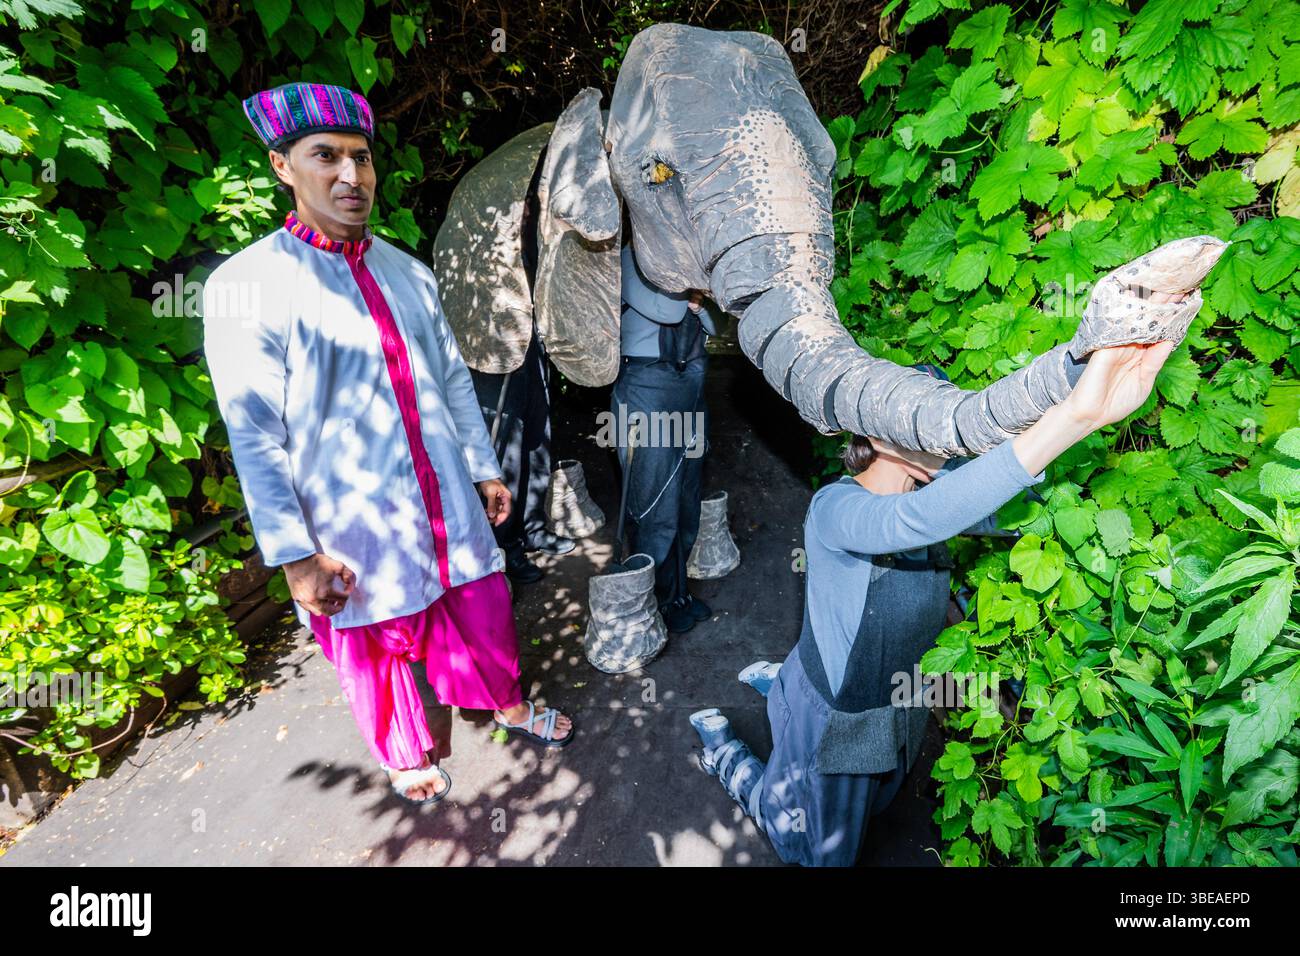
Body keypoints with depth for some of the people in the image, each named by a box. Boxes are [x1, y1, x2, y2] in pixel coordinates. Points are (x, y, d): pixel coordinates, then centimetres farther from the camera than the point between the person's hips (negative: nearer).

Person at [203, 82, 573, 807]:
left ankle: (511, 705, 47)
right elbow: (255, 436, -12)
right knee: (378, 649, 15)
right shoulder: (245, 286, -10)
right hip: (356, 534, -4)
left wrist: (485, 469, 13)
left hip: (449, 506, 4)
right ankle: (407, 754, 43)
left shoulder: (410, 274, 7)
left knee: (484, 613, 18)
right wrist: (295, 555, -13)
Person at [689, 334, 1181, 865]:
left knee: (869, 805, 35)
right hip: (834, 718, -6)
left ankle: (780, 683, 43)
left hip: (899, 708, 7)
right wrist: (1071, 417, -62)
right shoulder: (834, 507, -33)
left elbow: (1014, 479, -29)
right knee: (821, 855, 19)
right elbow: (910, 520, -54)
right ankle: (722, 744, 33)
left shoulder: (933, 492, -11)